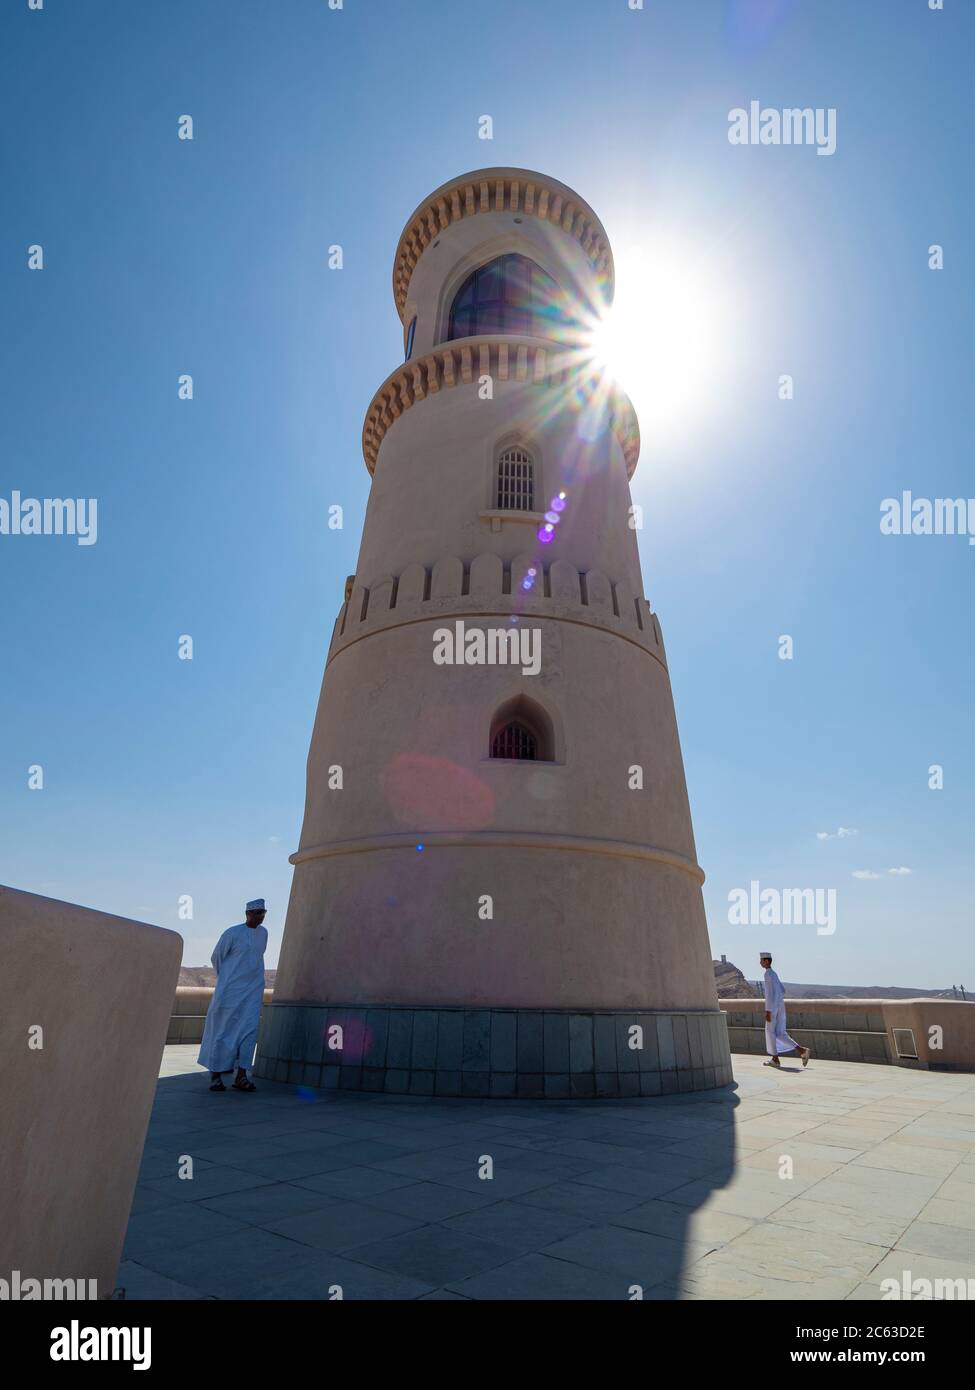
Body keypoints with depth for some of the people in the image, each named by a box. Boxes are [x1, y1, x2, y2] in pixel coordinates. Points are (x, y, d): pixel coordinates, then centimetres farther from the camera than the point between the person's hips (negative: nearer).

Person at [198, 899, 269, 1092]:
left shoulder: (263, 933, 7)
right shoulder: (232, 933, -9)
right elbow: (216, 958, 2)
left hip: (253, 991, 4)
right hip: (231, 990, -4)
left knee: (249, 1031, -5)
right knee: (222, 1032, 2)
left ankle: (241, 1076, -2)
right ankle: (215, 1075, 14)